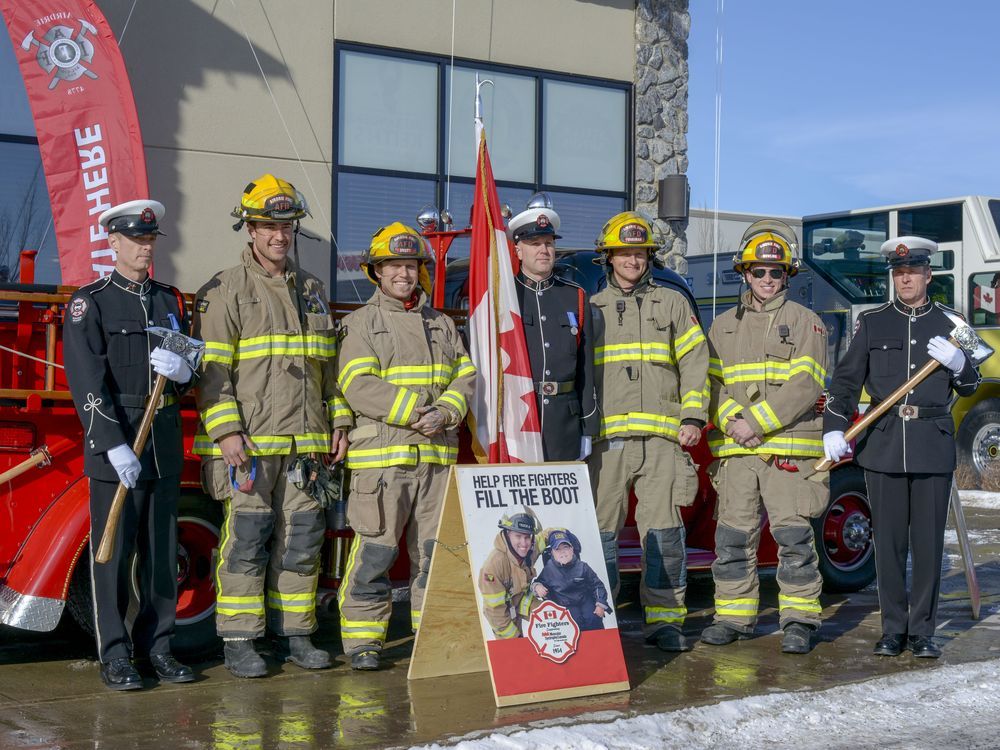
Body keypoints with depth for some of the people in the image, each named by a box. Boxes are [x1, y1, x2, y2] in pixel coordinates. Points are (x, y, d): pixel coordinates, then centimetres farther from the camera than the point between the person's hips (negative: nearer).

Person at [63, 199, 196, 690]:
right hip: (113, 438, -5)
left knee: (162, 551, 8)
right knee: (113, 551, -2)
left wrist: (181, 370, -12)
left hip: (165, 441, 5)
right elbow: (87, 383, -12)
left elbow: (191, 372, 14)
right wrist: (115, 446, -21)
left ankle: (156, 645, 17)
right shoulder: (90, 302, -2)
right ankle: (115, 656, 4)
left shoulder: (170, 301, 15)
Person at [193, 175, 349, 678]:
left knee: (302, 539, 7)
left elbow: (329, 365, 21)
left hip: (306, 443, 5)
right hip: (249, 444, -5)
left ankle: (294, 635, 16)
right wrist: (225, 430, -17)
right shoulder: (224, 291, -1)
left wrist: (339, 422, 13)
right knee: (246, 540, -4)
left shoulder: (312, 291, 18)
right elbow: (212, 366, -8)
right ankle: (239, 643, 3)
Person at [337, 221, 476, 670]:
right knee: (374, 551, -6)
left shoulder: (442, 325, 19)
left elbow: (464, 379, 11)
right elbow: (359, 386, -10)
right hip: (381, 455, -4)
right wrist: (416, 413, -17)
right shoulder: (362, 323, 3)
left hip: (437, 457, 5)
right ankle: (363, 641, 2)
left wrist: (443, 414, -10)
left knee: (435, 551, 7)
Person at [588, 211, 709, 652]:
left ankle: (664, 620, 3)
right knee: (601, 531, 1)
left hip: (660, 438, -1)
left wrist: (693, 417, -4)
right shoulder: (591, 310, 14)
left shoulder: (672, 303, 13)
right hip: (606, 439, 1)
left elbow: (695, 363, 8)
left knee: (663, 532, -4)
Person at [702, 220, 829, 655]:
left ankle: (800, 620, 1)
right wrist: (731, 421, -8)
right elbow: (710, 381, 11)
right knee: (733, 535, 4)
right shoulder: (724, 326, 17)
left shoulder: (805, 323, 5)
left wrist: (757, 423, -13)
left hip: (790, 448, -3)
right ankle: (734, 615, 13)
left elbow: (806, 384, -6)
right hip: (735, 451, 4)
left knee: (794, 535, -6)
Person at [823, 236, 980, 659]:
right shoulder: (872, 323, 8)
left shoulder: (949, 324, 9)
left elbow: (970, 388, 12)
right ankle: (893, 630, 13)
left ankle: (922, 632, 12)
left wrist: (958, 364, -9)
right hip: (884, 446, 0)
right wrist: (834, 428, -7)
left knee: (928, 543, 2)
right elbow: (847, 380, 5)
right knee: (889, 543, 4)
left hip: (933, 448, 0)